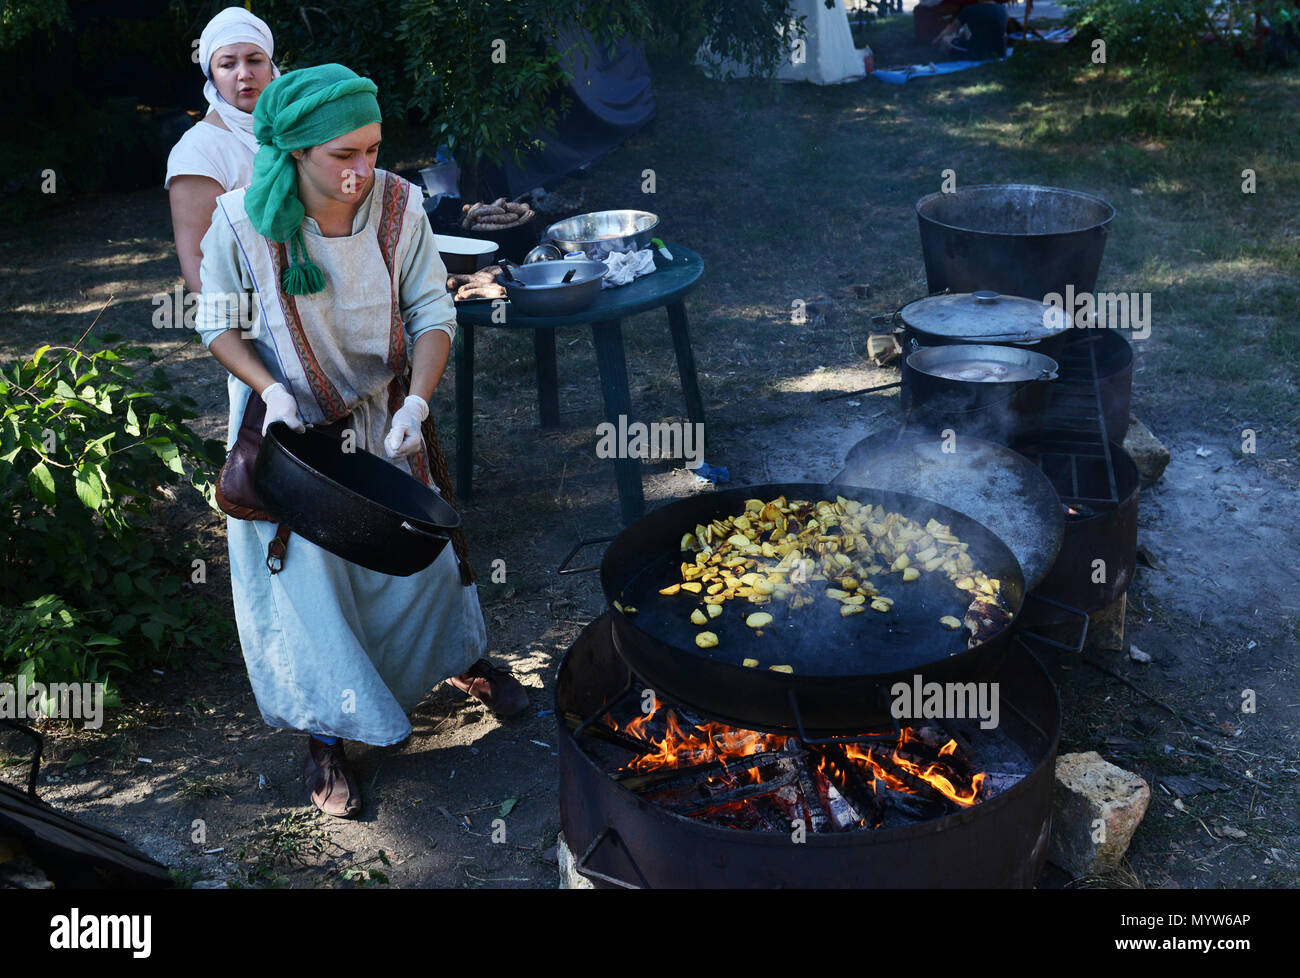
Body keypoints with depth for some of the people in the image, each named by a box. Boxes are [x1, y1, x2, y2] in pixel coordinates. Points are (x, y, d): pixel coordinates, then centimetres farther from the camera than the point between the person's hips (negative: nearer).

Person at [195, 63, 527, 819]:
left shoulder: (398, 207, -18)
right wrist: (272, 390, -26)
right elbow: (219, 324, -9)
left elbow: (434, 313, -12)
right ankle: (328, 737, 24)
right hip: (290, 426, -2)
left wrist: (417, 401, -27)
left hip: (380, 416, 2)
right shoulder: (244, 224, -23)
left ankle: (463, 658, 46)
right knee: (306, 571, 4)